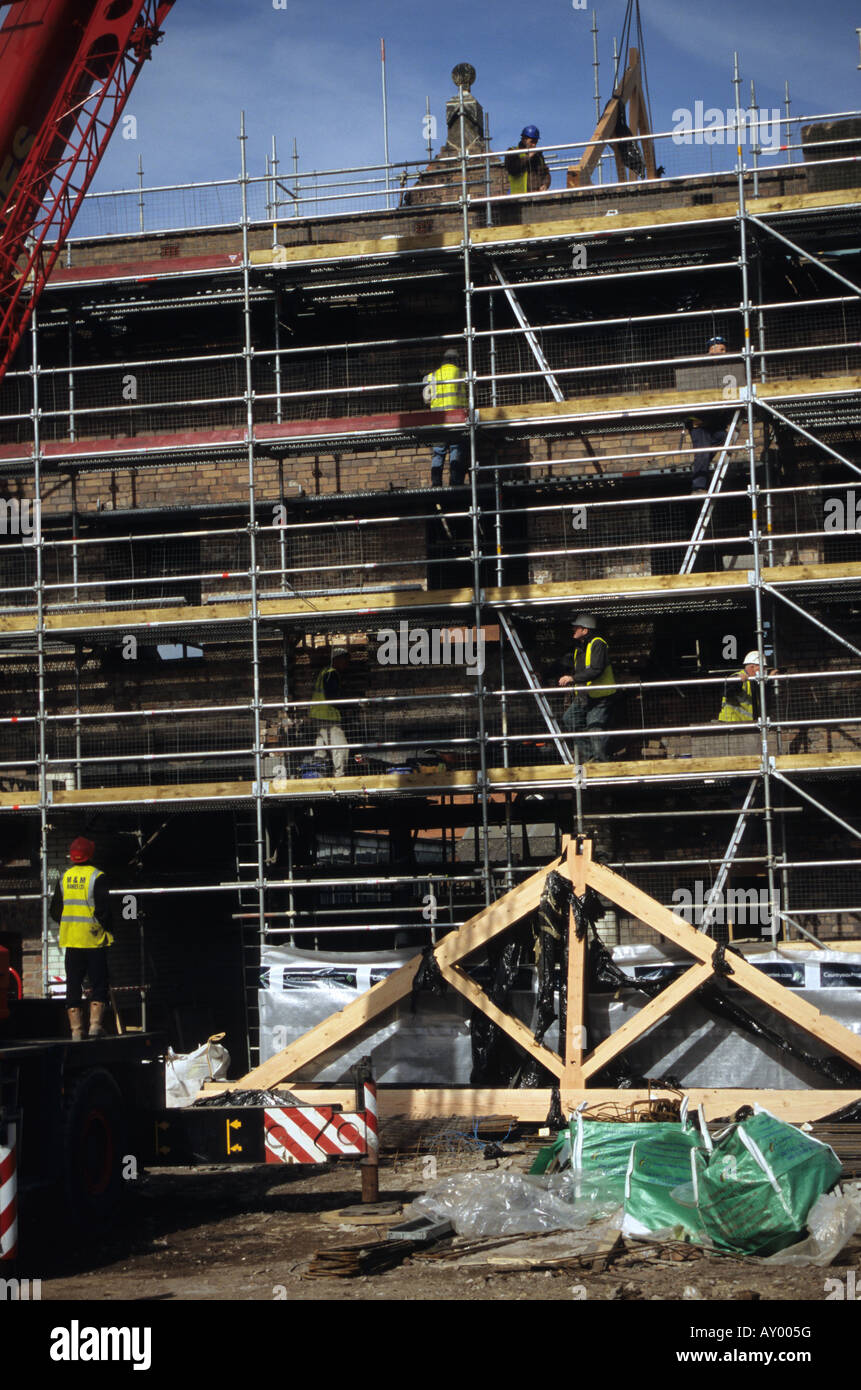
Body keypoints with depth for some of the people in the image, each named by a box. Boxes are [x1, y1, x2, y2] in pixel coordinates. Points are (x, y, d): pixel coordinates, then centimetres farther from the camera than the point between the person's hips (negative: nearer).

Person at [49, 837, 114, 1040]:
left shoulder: (64, 877, 6)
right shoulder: (97, 877, -9)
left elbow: (54, 910, 10)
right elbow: (103, 909, -13)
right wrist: (107, 930, 1)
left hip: (70, 940, 4)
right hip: (94, 940, -4)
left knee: (73, 985, 8)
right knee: (98, 984, 4)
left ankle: (76, 1030, 5)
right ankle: (95, 1024, -7)